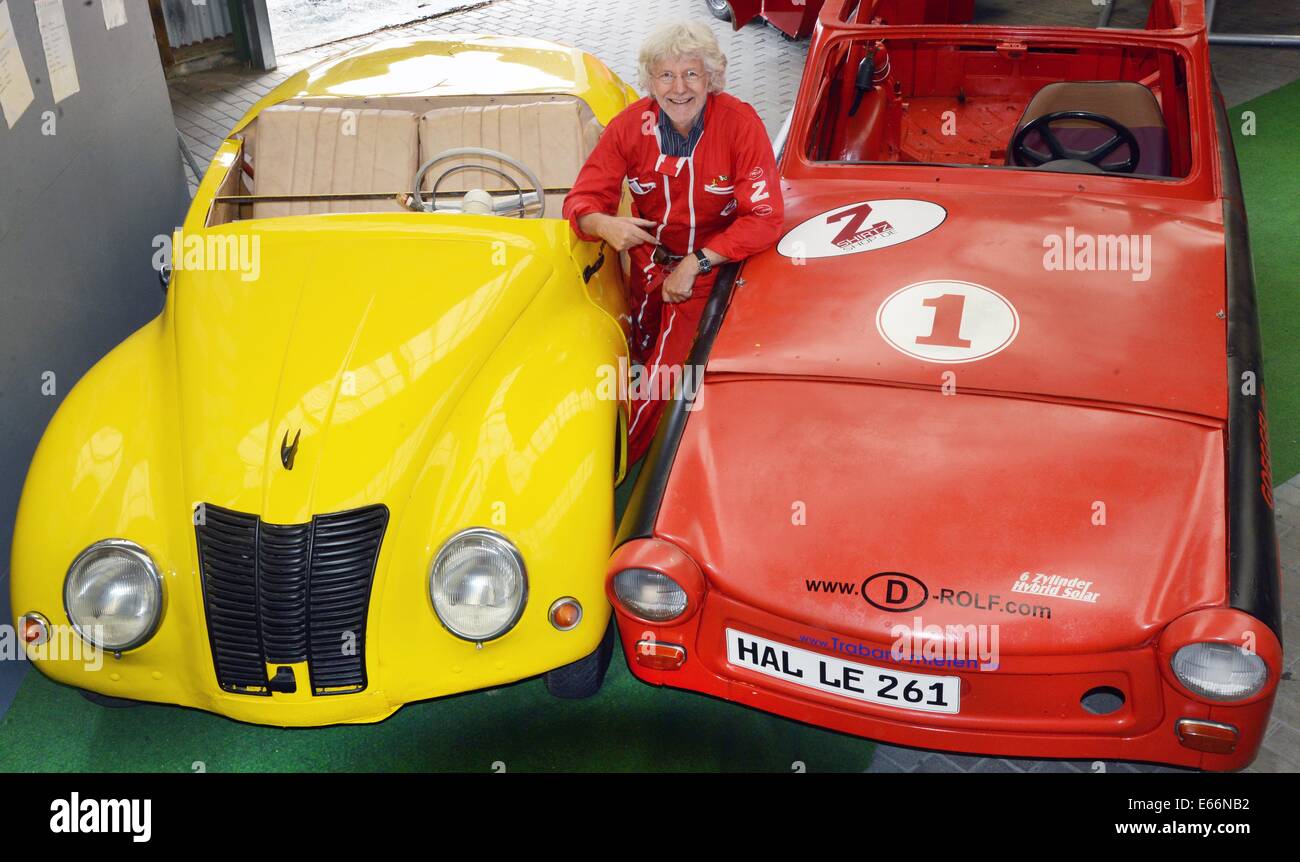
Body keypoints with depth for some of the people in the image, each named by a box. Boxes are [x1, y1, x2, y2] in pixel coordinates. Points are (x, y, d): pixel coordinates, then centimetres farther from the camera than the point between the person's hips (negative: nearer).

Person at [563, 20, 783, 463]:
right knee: (638, 362, -1)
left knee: (662, 374, -13)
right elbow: (583, 198, -5)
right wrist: (605, 224, -30)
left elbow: (765, 218, -16)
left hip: (715, 262, -4)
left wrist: (696, 264, -23)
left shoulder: (740, 123, -17)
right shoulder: (629, 125, -9)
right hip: (649, 258, 4)